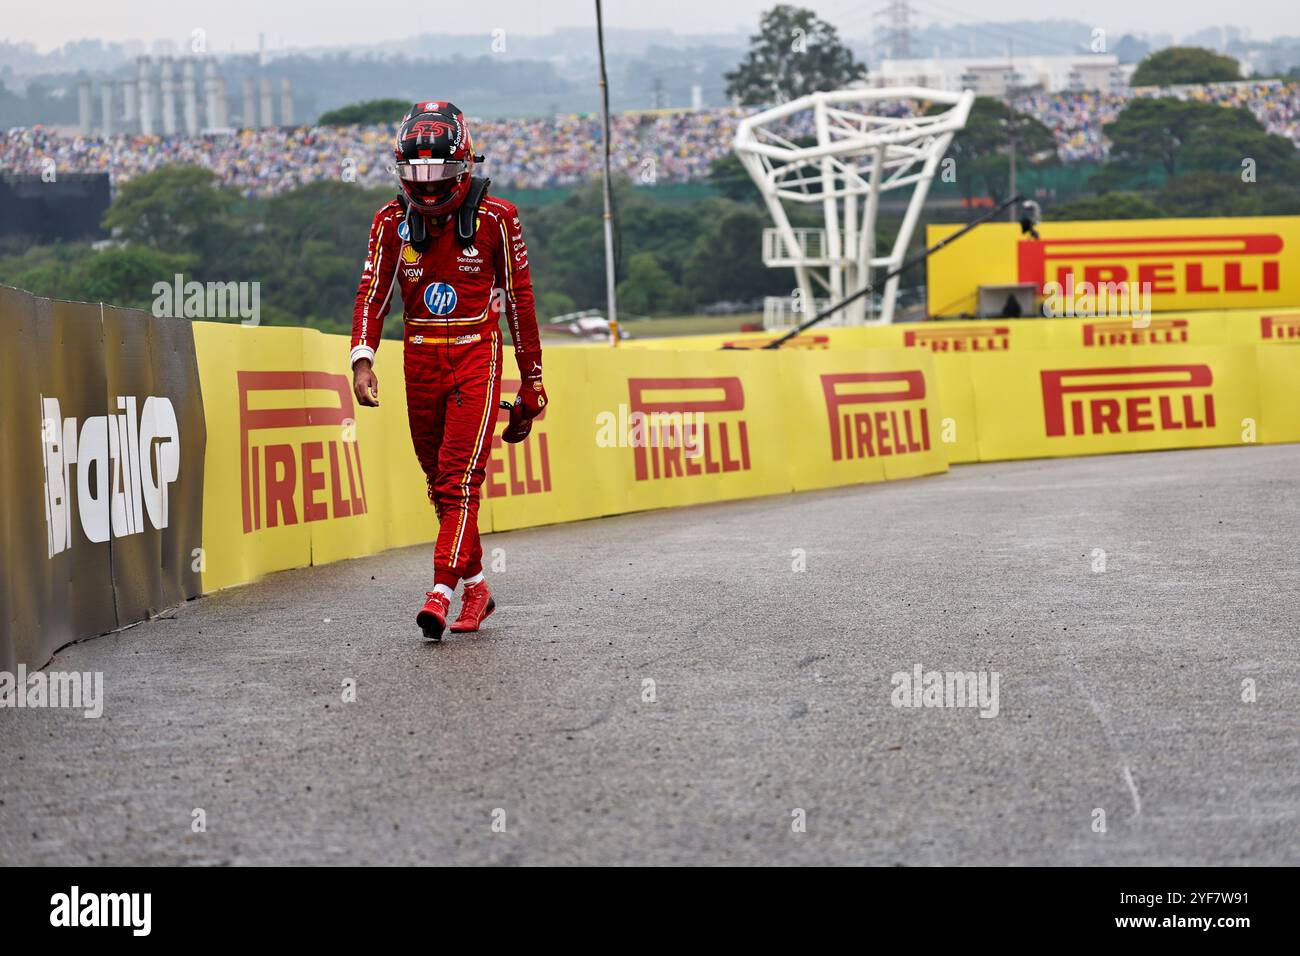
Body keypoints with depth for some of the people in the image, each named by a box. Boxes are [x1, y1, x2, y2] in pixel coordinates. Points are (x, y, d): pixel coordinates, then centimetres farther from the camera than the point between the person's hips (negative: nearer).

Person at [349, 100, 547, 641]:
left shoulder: (494, 218, -6)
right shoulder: (392, 221, 2)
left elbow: (519, 298, 1)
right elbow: (373, 293, -1)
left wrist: (532, 378, 5)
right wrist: (362, 358, -17)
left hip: (476, 357, -4)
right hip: (419, 361, 4)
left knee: (460, 479, -15)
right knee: (439, 485, 10)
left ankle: (441, 593, -21)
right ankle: (475, 588, 23)